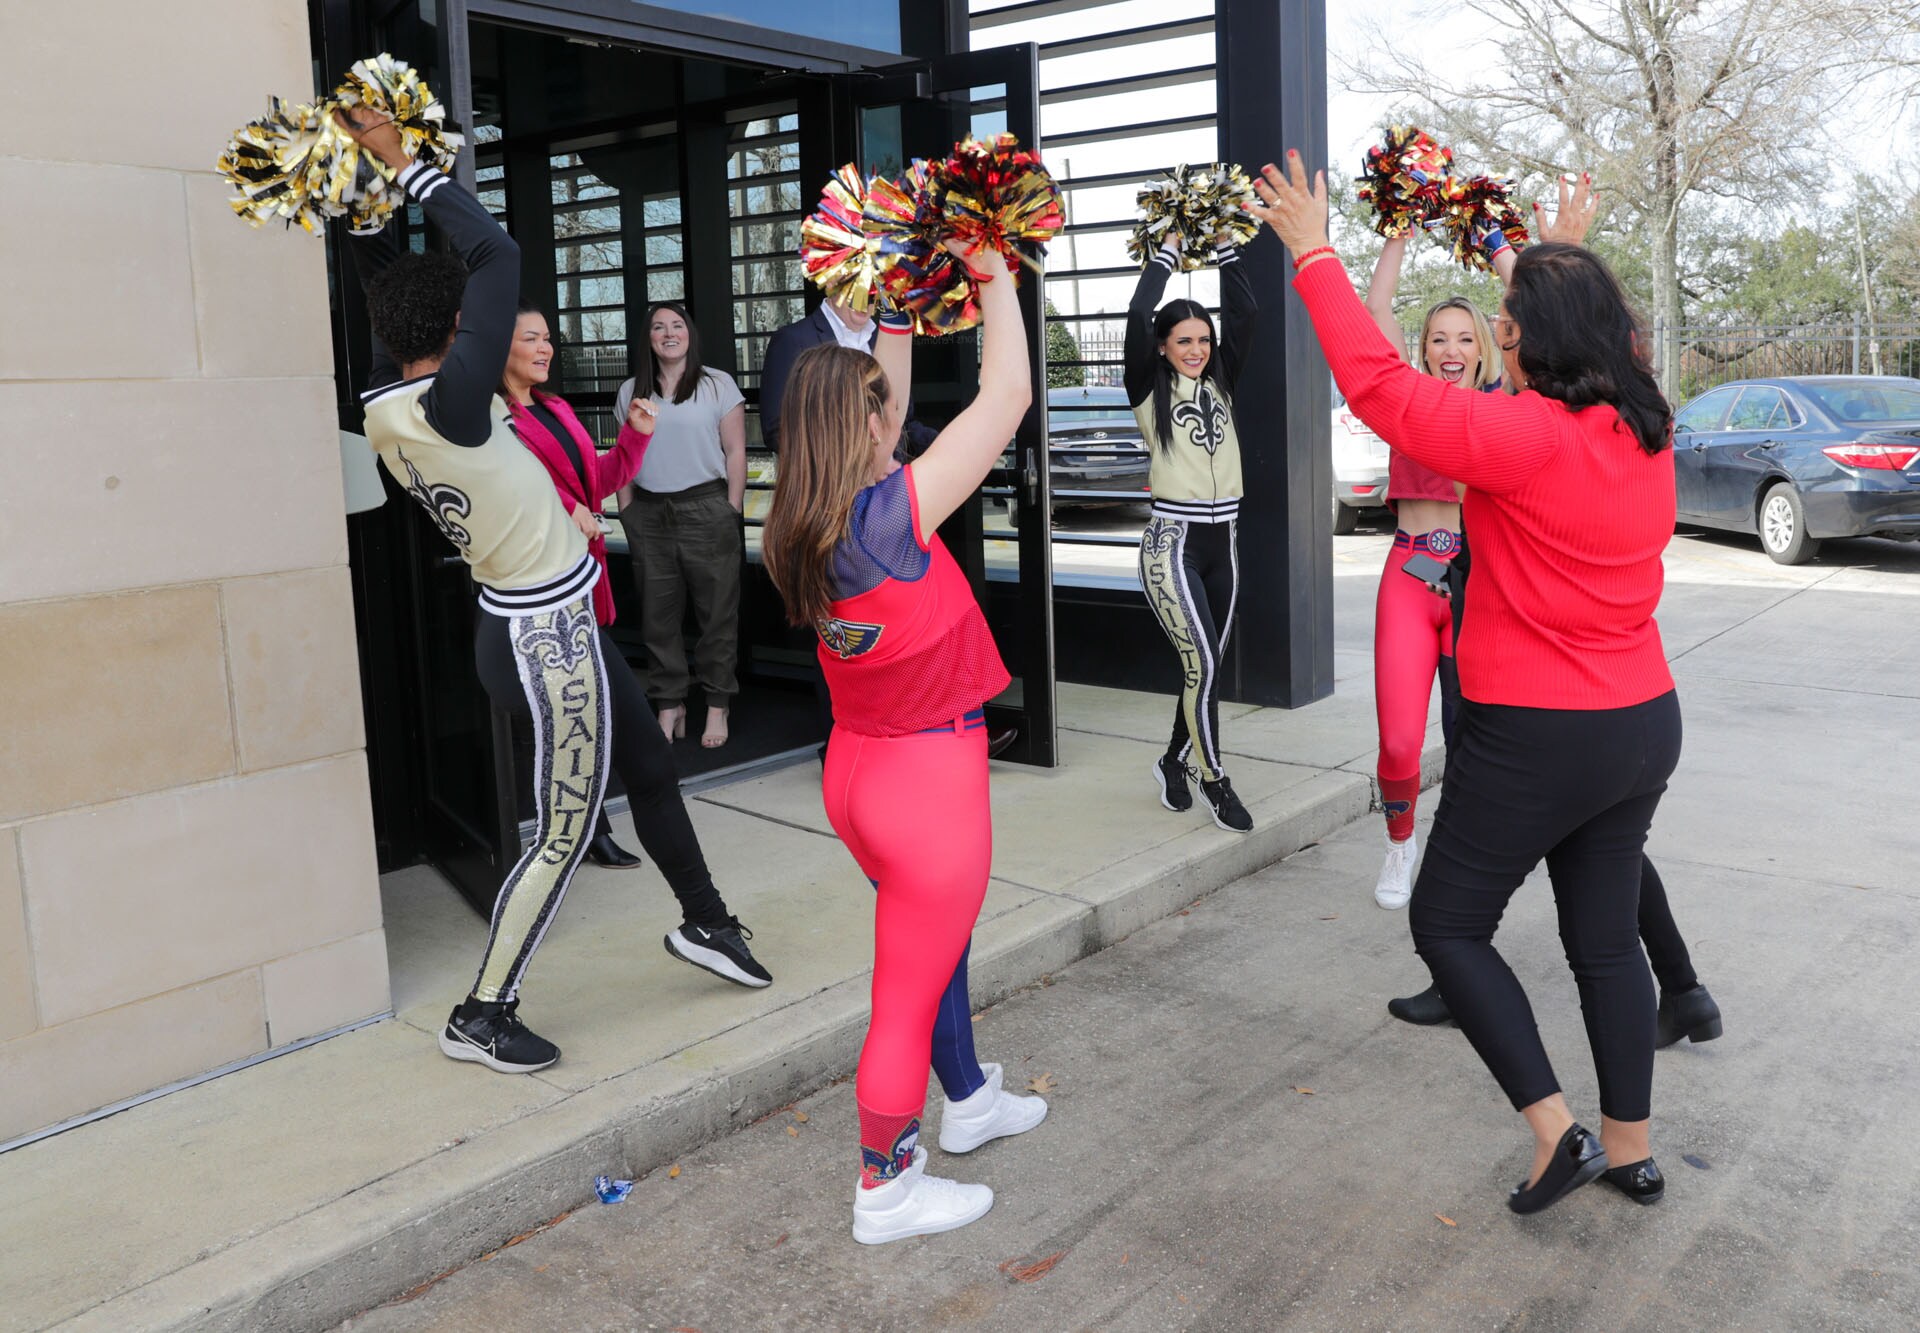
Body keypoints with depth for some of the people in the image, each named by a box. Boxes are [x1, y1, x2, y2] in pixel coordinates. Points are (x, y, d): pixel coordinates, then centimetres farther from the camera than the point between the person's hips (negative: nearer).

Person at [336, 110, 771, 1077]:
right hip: (550, 642, -10)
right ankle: (483, 1014, 17)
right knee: (562, 837, 4)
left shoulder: (383, 404, -1)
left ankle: (707, 924, 39)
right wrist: (402, 166, -14)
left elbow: (389, 288, 14)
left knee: (651, 768, 22)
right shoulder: (447, 406, -25)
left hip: (528, 626, 10)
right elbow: (496, 255, -23)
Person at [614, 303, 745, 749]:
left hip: (705, 508, -3)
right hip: (648, 515, 3)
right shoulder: (630, 392, 12)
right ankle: (669, 706, 15)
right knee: (658, 616, 6)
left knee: (716, 612, -1)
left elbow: (735, 453, 0)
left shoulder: (718, 385, 2)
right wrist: (626, 511, 7)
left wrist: (731, 513, -5)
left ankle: (717, 706, 9)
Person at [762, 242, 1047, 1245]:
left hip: (857, 767, 9)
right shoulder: (892, 513, -24)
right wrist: (995, 279, -6)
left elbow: (876, 400, 14)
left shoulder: (804, 522, -3)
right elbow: (1008, 394, -17)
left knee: (934, 939, 28)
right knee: (910, 989, 6)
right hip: (929, 775, -8)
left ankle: (967, 1100, 48)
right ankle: (885, 1189, 23)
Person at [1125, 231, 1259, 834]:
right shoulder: (1150, 390, -2)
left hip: (1222, 543, 6)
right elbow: (1137, 316, -14)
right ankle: (1216, 779, 3)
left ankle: (1173, 763, 26)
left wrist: (1224, 247, 3)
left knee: (1206, 666, 9)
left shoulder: (1220, 384, 12)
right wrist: (1168, 251, -4)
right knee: (1202, 664, -12)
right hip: (1173, 543, -6)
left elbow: (1244, 314, 5)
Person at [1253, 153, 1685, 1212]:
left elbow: (1378, 384, -20)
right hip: (1643, 724, 8)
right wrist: (1555, 278, 35)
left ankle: (1554, 1129, 7)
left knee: (1449, 923, 9)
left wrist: (1314, 254, -11)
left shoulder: (1524, 437, -21)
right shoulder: (1646, 432, 3)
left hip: (1535, 736, -8)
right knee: (1605, 935, 18)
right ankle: (1631, 1146, 29)